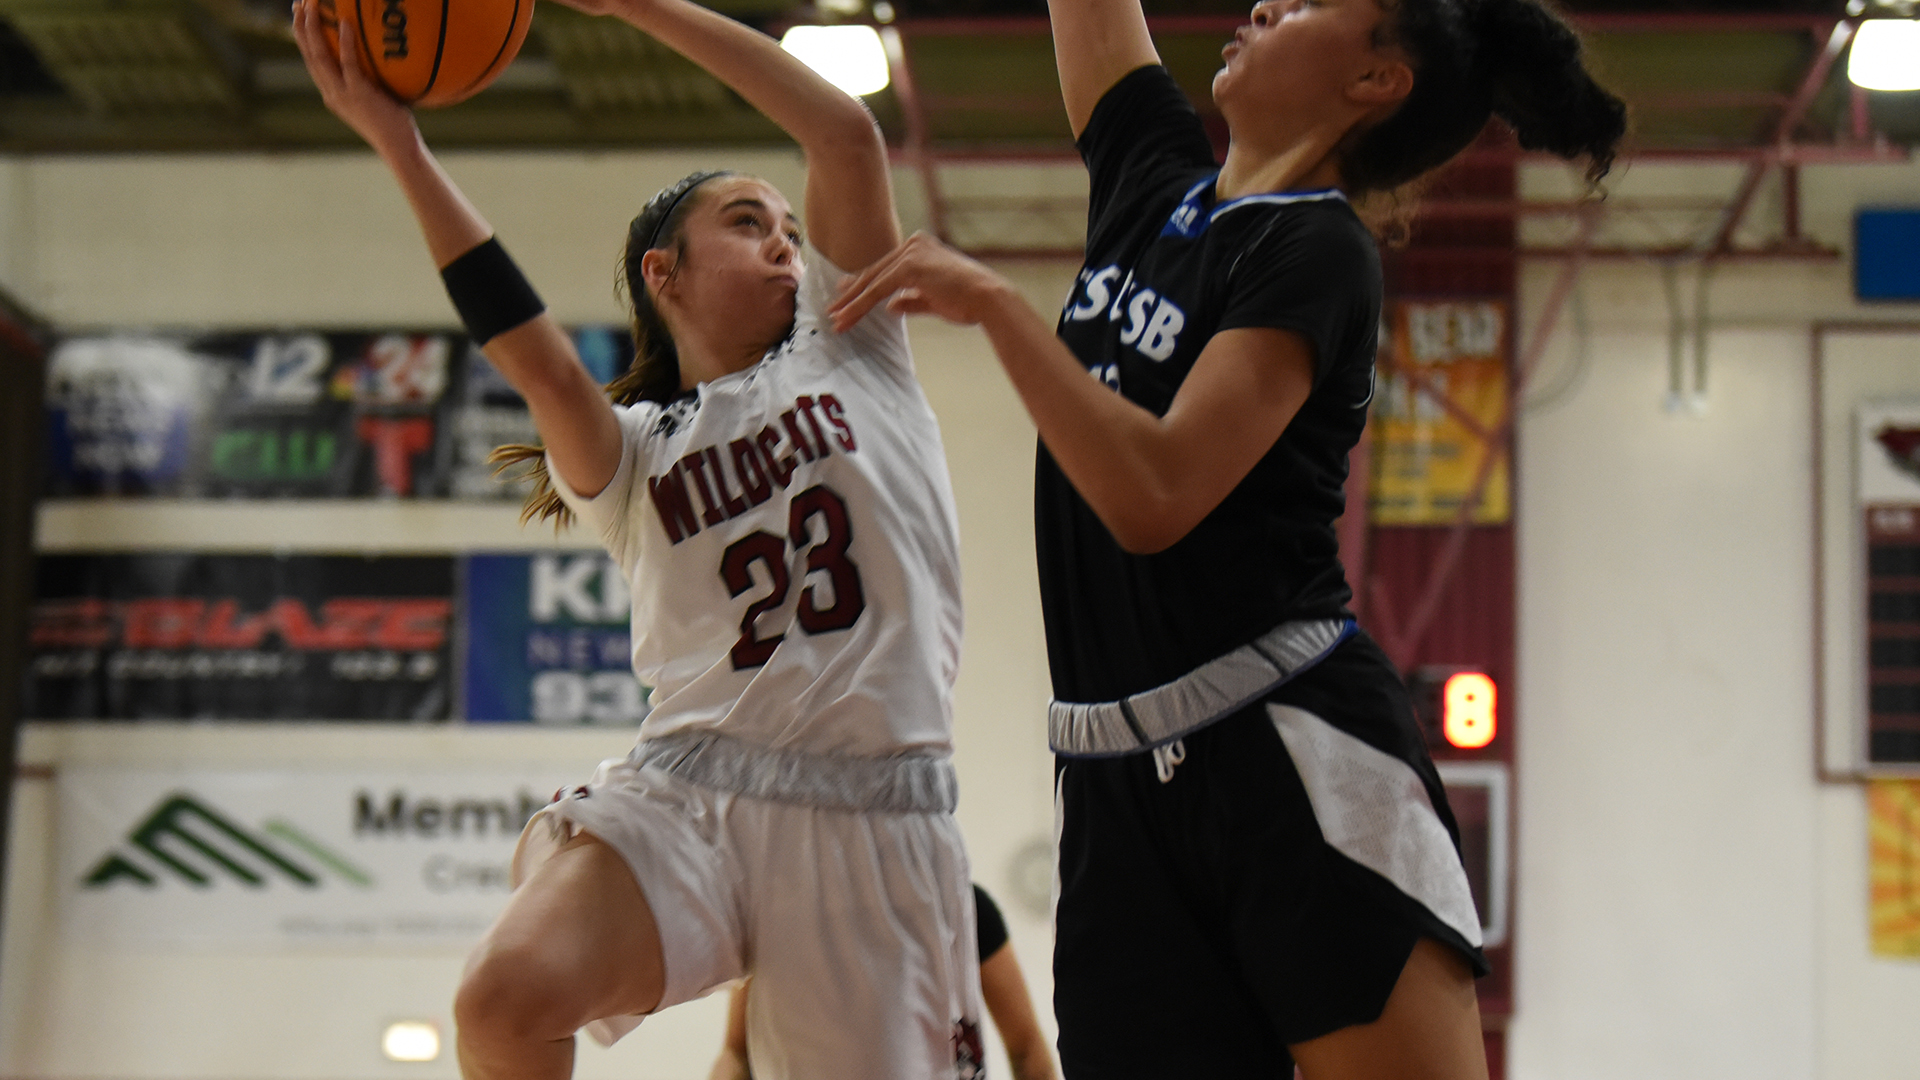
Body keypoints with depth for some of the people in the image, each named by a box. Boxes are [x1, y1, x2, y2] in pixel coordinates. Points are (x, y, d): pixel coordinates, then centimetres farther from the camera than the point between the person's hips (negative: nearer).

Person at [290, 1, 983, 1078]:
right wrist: (398, 143, -15)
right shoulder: (633, 451, 14)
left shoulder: (846, 346, 16)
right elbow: (543, 365, -9)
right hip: (690, 789, -1)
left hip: (876, 809, 1)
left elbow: (848, 134, 4)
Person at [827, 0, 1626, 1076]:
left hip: (1296, 758, -7)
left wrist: (991, 300, -18)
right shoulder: (1156, 177, 14)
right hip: (1119, 787, 7)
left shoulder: (1319, 251, -7)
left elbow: (1153, 499, -20)